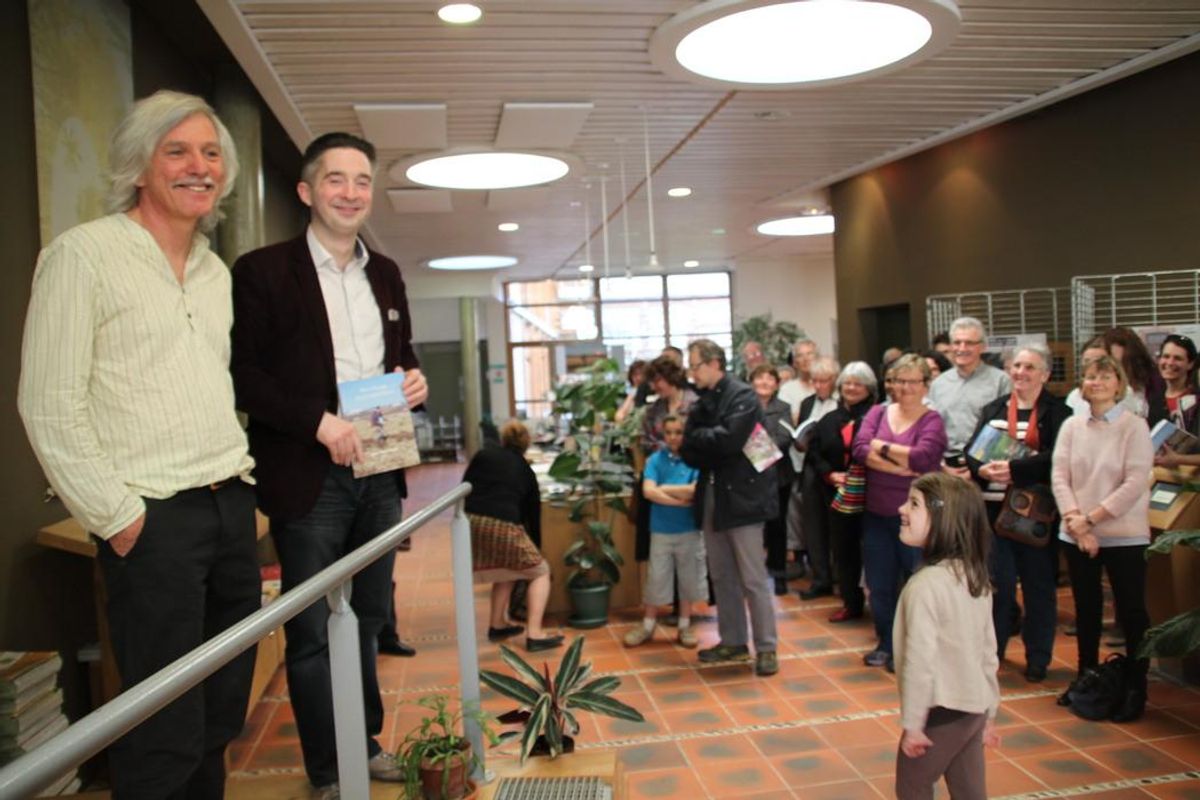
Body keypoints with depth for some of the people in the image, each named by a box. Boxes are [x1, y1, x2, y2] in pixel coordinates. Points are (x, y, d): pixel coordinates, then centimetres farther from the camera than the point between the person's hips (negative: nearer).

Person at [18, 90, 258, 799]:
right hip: (154, 521, -7)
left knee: (221, 718, 15)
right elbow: (49, 407, -11)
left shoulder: (216, 271, 14)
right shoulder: (83, 254, -6)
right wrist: (117, 518, -12)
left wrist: (243, 483, 10)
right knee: (168, 737, 1)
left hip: (233, 508, 7)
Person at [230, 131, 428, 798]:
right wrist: (319, 423, -21)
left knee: (368, 619, 18)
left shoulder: (386, 274, 11)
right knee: (313, 631, 5)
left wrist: (414, 380, -2)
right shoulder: (263, 270, -6)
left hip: (380, 472, 6)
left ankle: (365, 743, 35)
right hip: (309, 476, -5)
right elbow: (244, 374, -11)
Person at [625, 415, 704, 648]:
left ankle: (685, 626, 26)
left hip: (689, 529, 0)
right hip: (661, 530, 1)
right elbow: (648, 492, -13)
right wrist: (680, 500, -17)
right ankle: (648, 626, 22)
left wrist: (663, 488, -8)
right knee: (656, 579, 9)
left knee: (688, 579, 11)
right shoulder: (655, 459, -2)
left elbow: (695, 490, -16)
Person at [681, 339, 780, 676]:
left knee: (753, 579, -1)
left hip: (741, 497, -7)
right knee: (722, 577, 14)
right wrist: (710, 448, -14)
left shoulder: (743, 396, -9)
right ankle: (733, 642, 26)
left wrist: (697, 437, -6)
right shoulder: (702, 403, 10)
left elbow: (729, 439, -22)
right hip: (712, 498, 7)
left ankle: (766, 648, 10)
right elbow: (689, 451, 5)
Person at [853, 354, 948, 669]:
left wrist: (882, 447, -11)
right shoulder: (878, 412, 6)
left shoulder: (932, 420, -6)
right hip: (877, 514, 4)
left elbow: (921, 458, -22)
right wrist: (901, 468, -18)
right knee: (879, 586, 14)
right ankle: (886, 644, 32)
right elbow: (860, 449, -10)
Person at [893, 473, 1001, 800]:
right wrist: (990, 713, 17)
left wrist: (912, 723, -12)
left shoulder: (926, 584, -23)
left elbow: (920, 660, -22)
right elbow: (988, 651, 9)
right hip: (974, 707, 7)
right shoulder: (977, 577, 2)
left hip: (941, 711, -7)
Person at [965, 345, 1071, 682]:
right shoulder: (992, 410, 12)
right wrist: (983, 469, -16)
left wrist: (1014, 468, -25)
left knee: (1038, 585, 7)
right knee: (996, 582, 7)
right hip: (995, 509, 3)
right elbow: (971, 452, 5)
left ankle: (1038, 658, 22)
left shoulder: (1057, 412, -1)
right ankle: (991, 651, 24)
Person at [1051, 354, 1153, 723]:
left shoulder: (1134, 426, -6)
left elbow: (1135, 483, -13)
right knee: (1086, 611, 15)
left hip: (1124, 536, -4)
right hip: (1077, 536, 4)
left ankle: (1135, 689, 16)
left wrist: (1091, 518, -14)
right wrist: (1075, 522, -12)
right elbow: (1059, 476, 0)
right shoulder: (1071, 426, 6)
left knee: (1131, 613, 4)